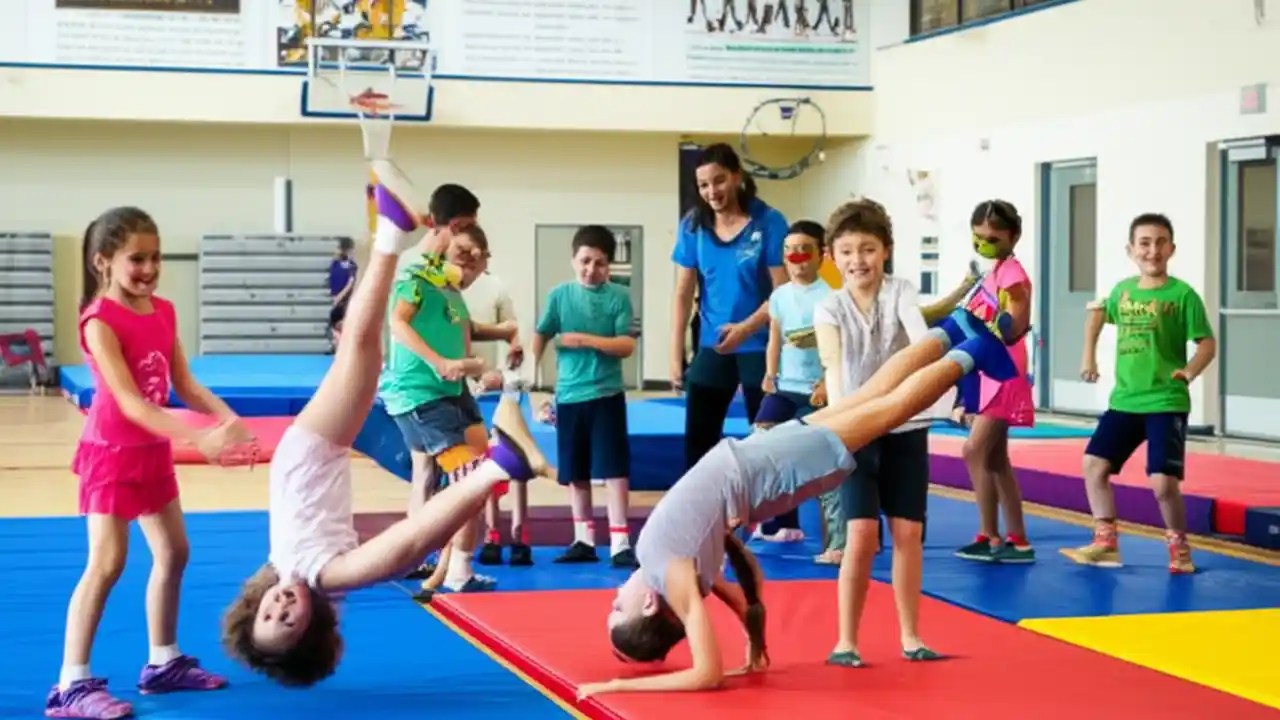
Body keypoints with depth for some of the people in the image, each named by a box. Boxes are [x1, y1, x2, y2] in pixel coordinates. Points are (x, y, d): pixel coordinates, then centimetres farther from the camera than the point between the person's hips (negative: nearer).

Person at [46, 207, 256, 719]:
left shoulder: (163, 312, 3)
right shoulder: (100, 322, -21)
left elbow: (185, 384, 2)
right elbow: (131, 404, -28)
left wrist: (228, 419, -17)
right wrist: (202, 439, -36)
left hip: (153, 450, 8)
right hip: (112, 452, -8)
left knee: (173, 551, 14)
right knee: (107, 562, -12)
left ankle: (163, 662, 27)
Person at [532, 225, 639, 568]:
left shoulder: (618, 296, -2)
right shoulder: (560, 295, 3)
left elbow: (627, 345, -9)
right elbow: (540, 336, 6)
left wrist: (587, 340, -16)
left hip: (607, 395, -3)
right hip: (569, 396, 3)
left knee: (614, 468, -5)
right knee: (575, 474, 10)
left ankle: (620, 542, -3)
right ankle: (584, 540, 20)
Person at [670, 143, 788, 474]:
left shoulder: (768, 222, -10)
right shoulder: (693, 225, 0)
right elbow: (683, 294, 3)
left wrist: (744, 328, -25)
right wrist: (676, 356, 0)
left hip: (760, 347, -3)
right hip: (711, 347, 3)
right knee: (698, 442, 4)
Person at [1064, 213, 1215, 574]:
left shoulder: (1182, 294, -10)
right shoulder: (1122, 290, 5)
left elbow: (1207, 343, -8)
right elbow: (1098, 313, 26)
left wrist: (1189, 371, -26)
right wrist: (1089, 356, 20)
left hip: (1167, 403, -6)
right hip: (1124, 401, 6)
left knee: (1163, 482, -12)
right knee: (1094, 465, 5)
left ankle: (1179, 548, 11)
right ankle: (1105, 542, 16)